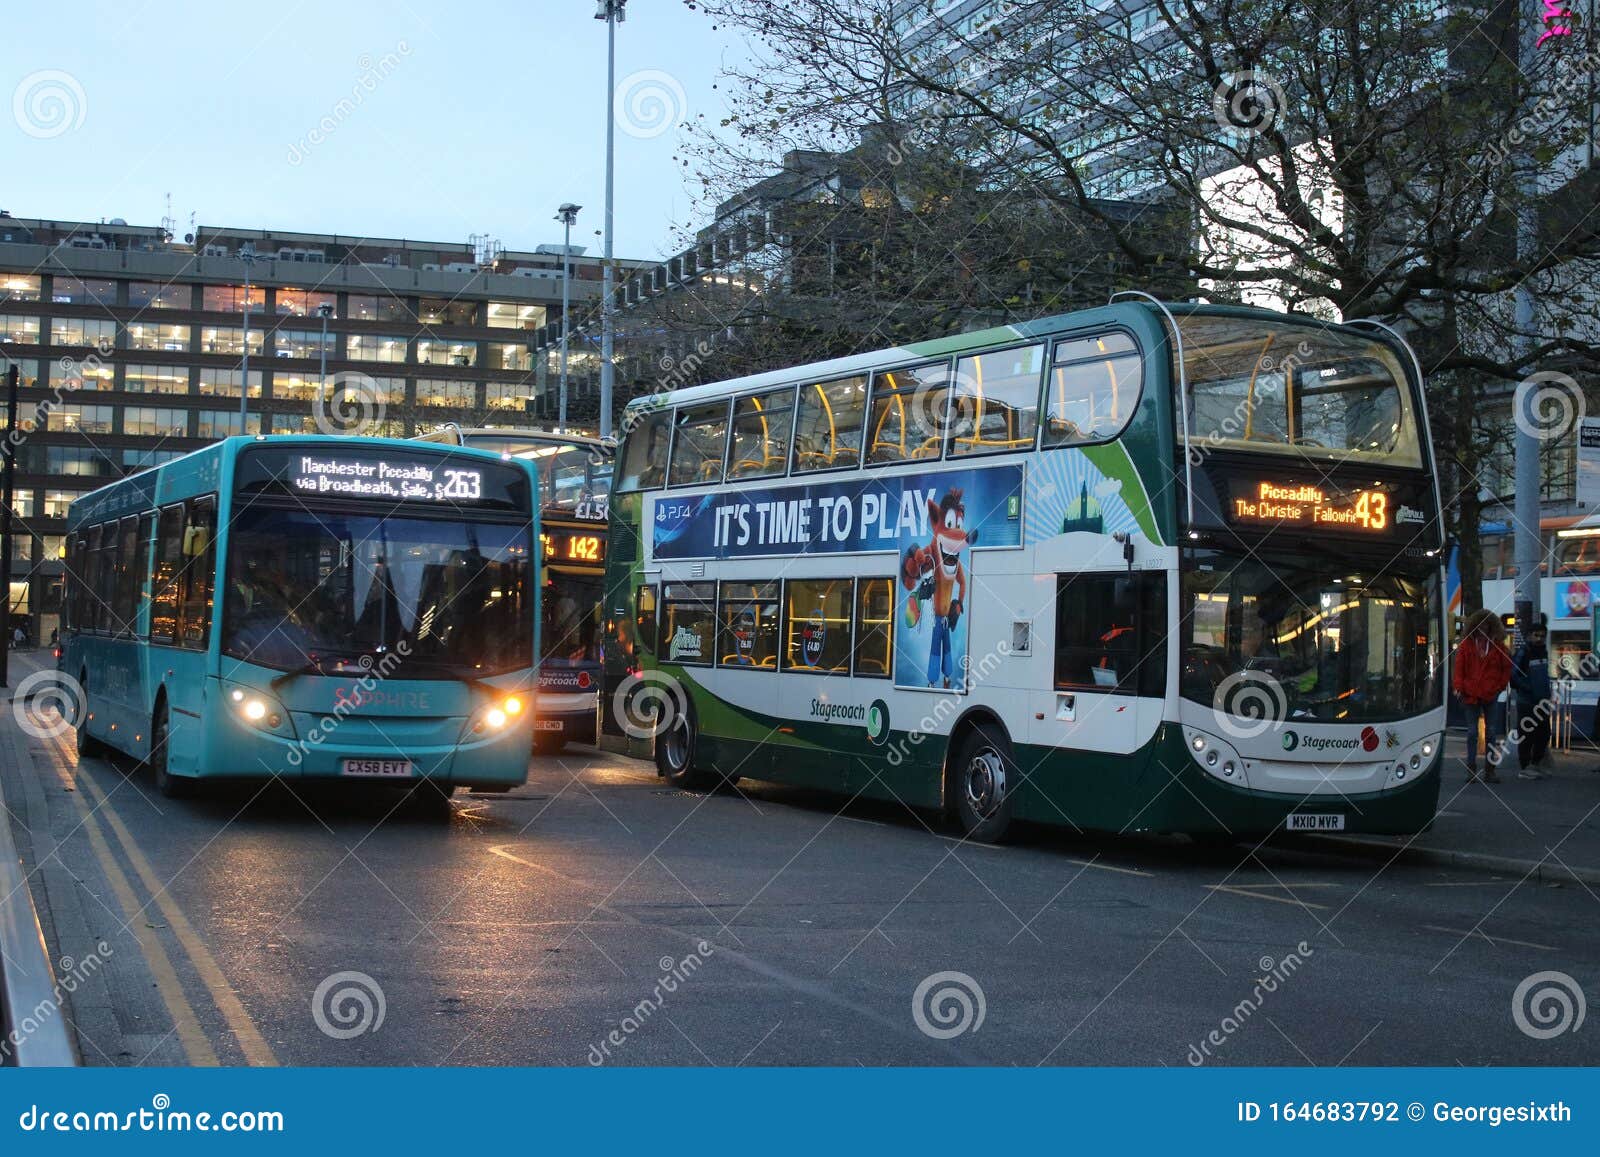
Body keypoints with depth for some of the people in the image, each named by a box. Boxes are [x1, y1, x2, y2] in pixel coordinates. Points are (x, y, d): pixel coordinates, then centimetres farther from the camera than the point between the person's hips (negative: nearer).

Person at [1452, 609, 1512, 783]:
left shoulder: (1498, 646, 5)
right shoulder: (1466, 644, 3)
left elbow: (1506, 668, 11)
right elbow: (1458, 667, 1)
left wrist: (1500, 686, 2)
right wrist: (1459, 687, -9)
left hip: (1490, 694, 1)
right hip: (1471, 694, -1)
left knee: (1490, 732, 4)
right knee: (1472, 732, 3)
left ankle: (1490, 770, 8)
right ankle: (1471, 769, 7)